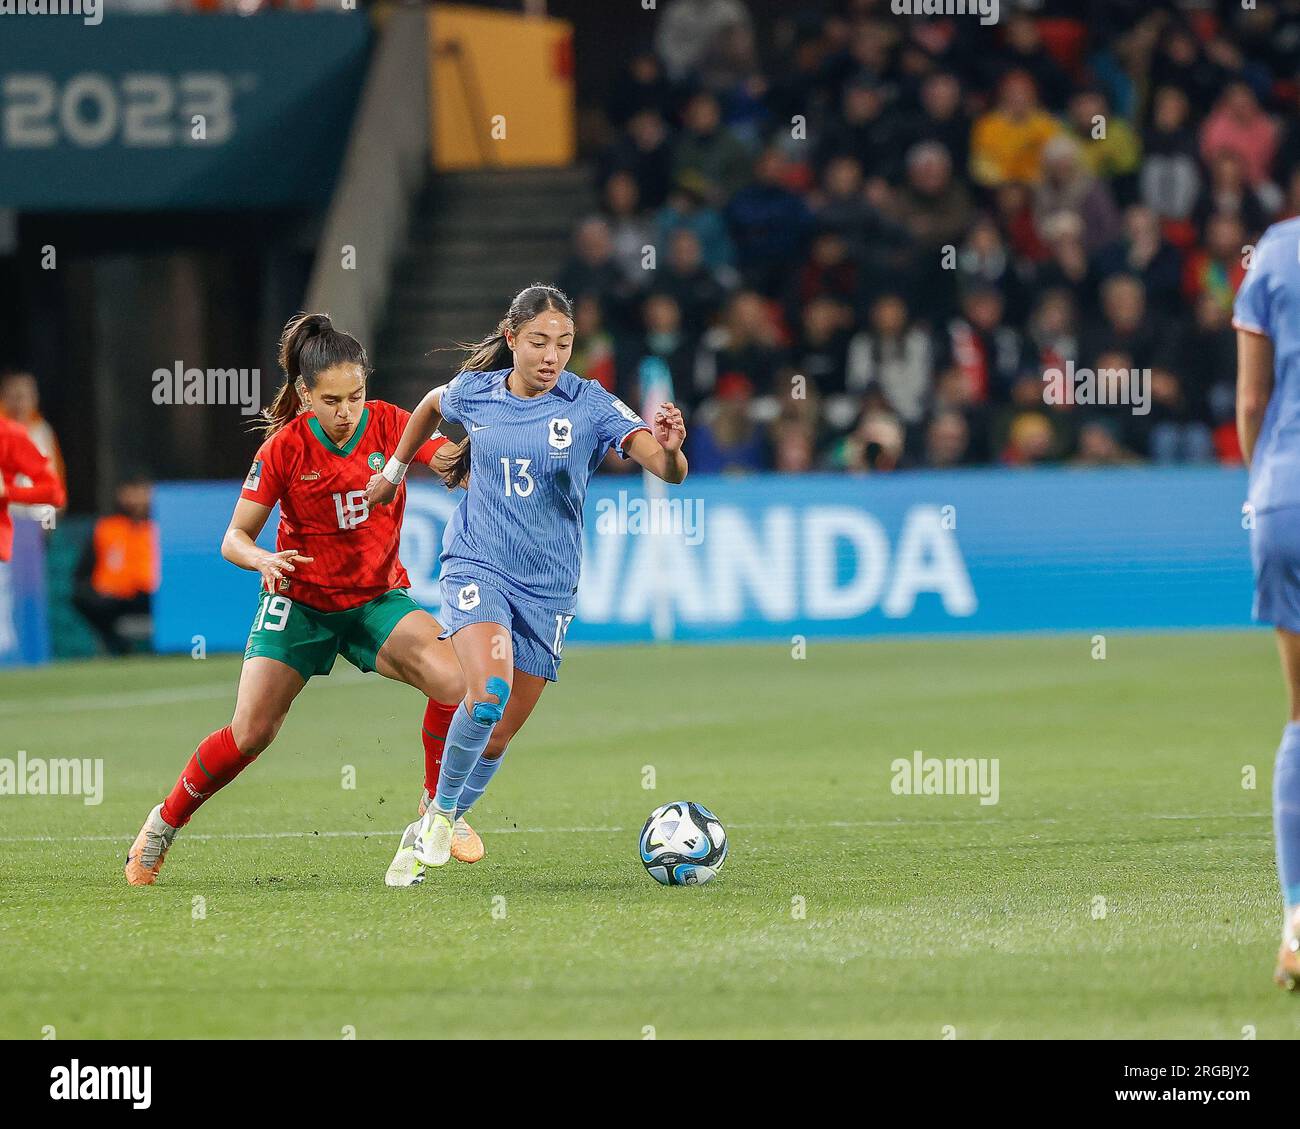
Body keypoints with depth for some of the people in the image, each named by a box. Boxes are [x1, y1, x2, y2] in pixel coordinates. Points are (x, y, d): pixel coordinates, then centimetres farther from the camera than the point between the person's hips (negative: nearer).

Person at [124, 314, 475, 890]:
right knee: (250, 733, -11)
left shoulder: (388, 425, -10)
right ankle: (166, 821, 16)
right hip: (300, 601, -1)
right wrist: (263, 559, -32)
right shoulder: (285, 447, -14)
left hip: (377, 598, 1)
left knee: (454, 679, -25)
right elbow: (234, 538, -10)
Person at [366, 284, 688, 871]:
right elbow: (431, 405, 24)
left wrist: (668, 449, -42)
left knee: (497, 737, 7)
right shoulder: (474, 391, -2)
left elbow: (670, 471, -20)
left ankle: (434, 828, 29)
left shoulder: (589, 405, -10)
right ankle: (442, 806, -6)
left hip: (547, 586, 1)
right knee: (489, 692, -27)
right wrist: (395, 469, 28)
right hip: (475, 567, -1)